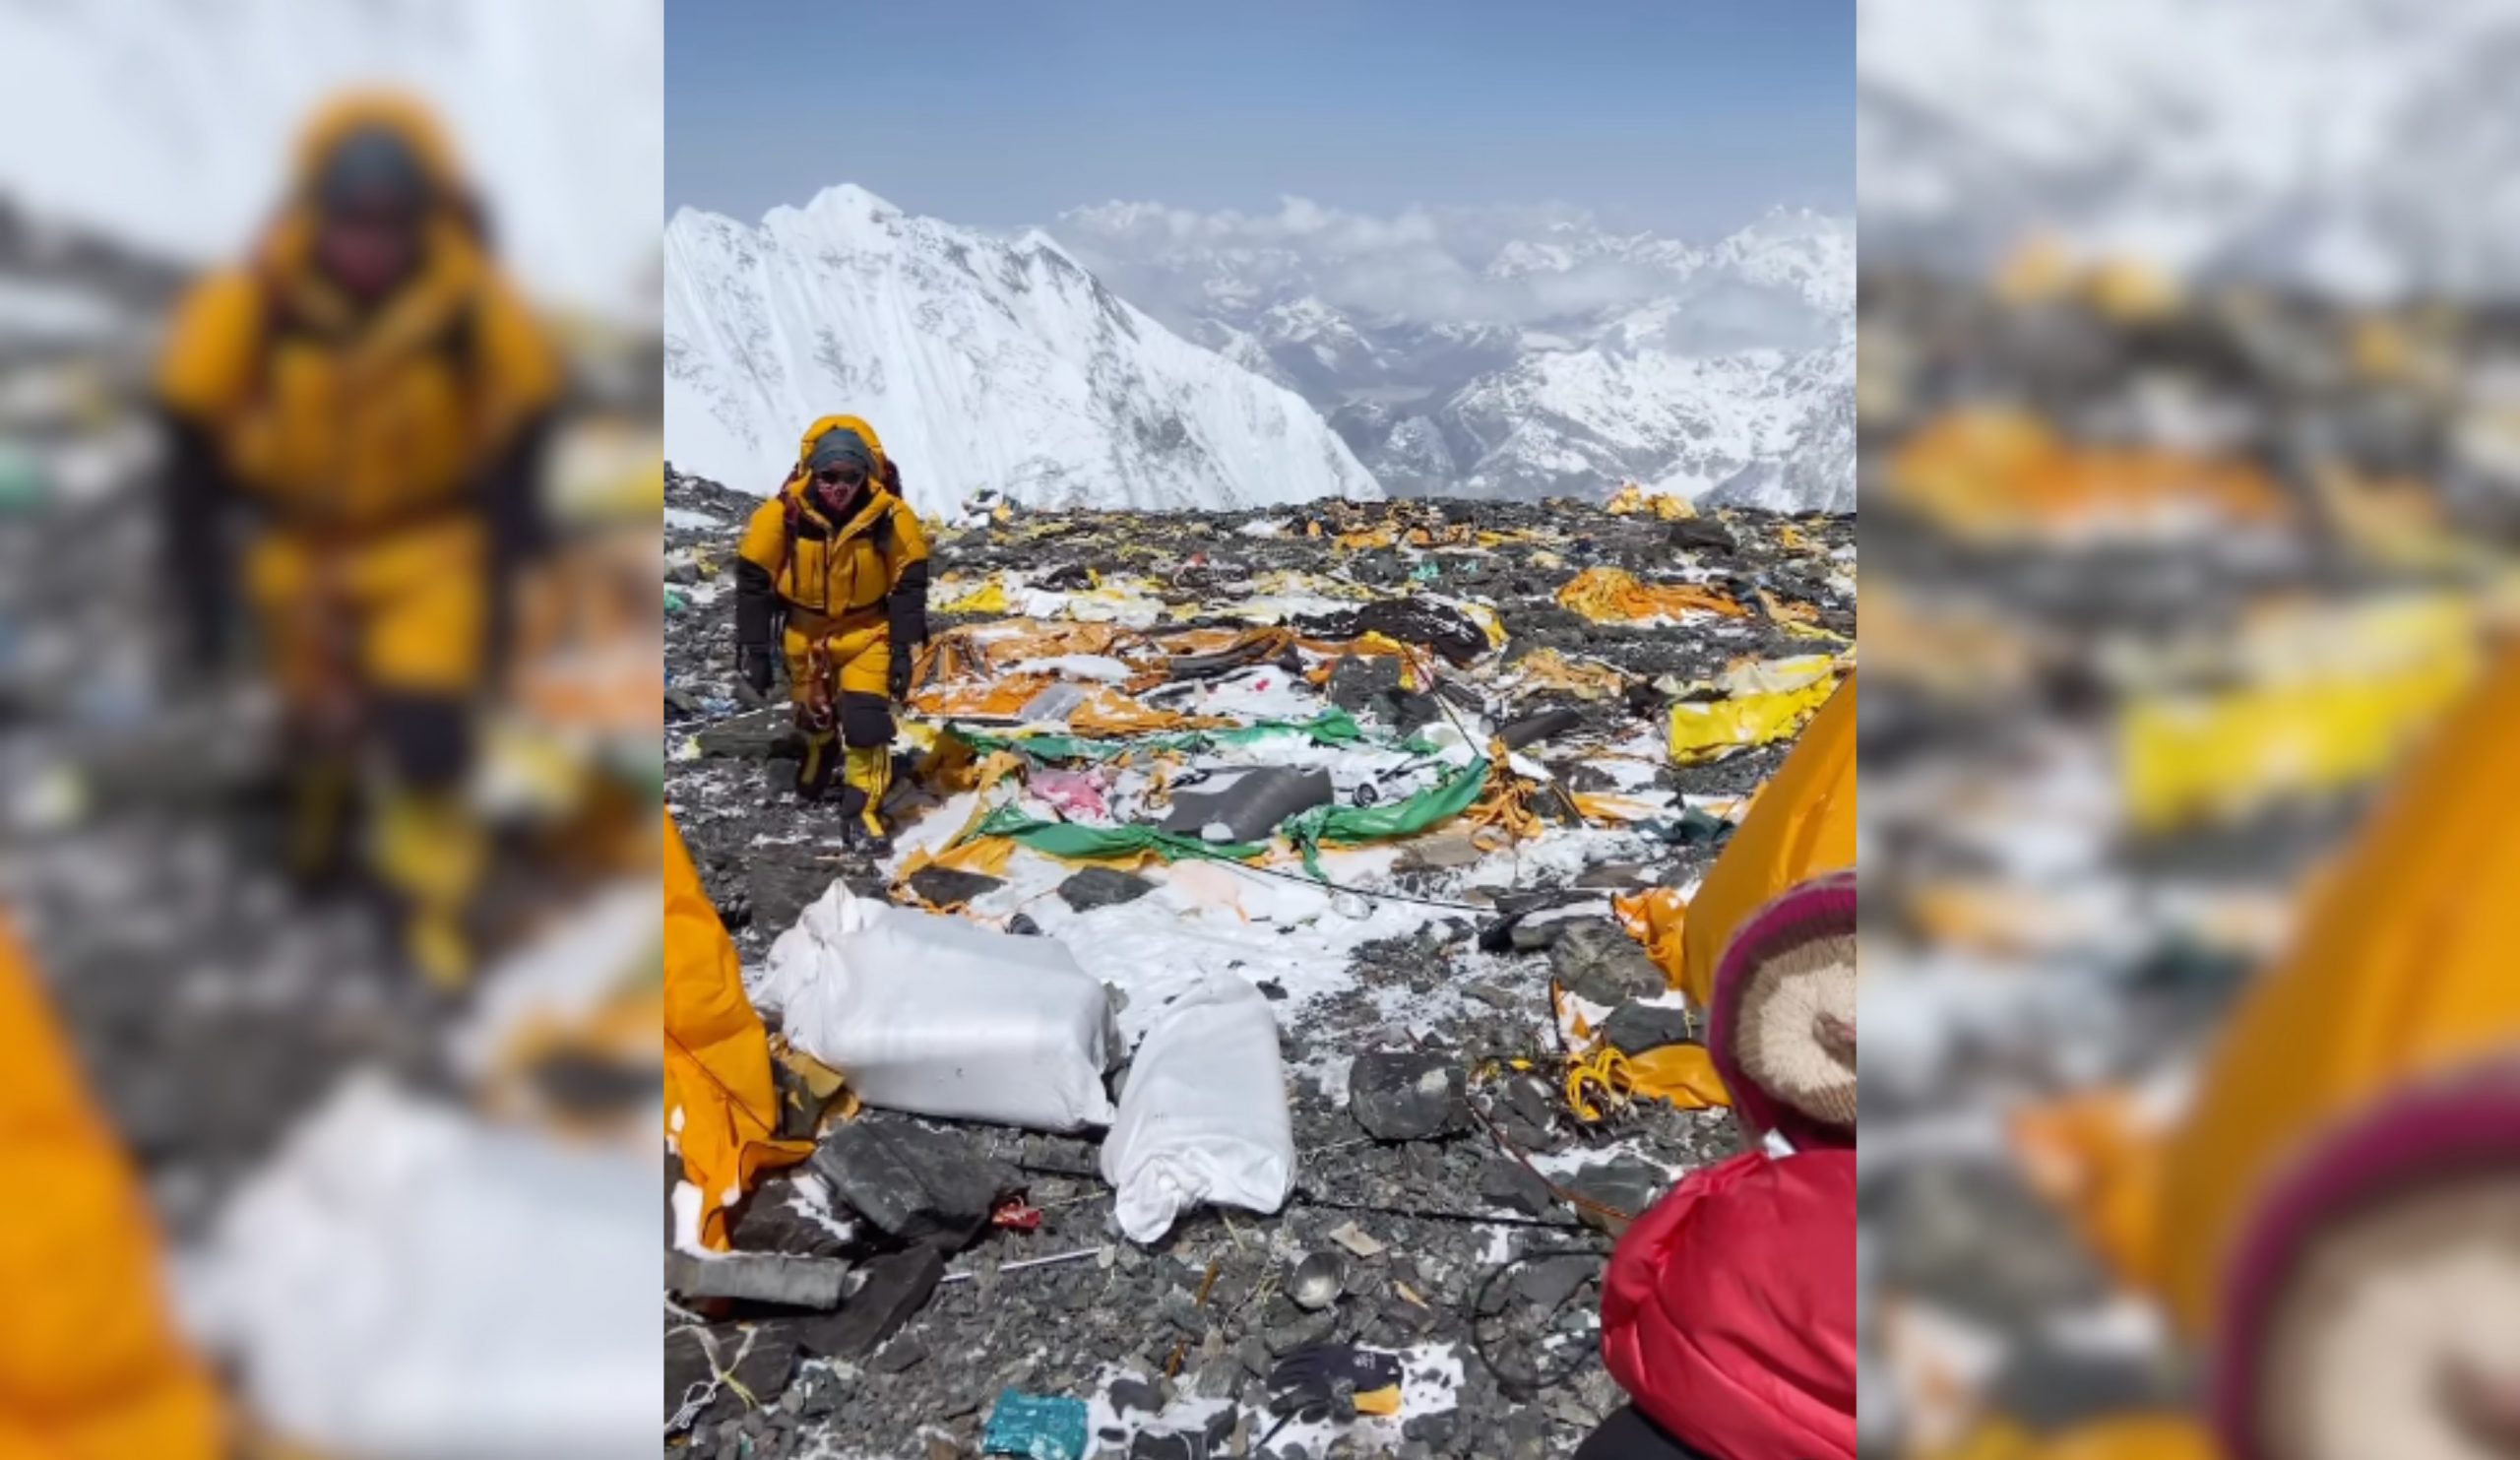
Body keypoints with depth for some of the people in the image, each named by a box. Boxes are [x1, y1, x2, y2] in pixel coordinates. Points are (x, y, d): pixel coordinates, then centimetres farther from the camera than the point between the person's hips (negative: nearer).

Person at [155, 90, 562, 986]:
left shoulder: (485, 319, -23)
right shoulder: (243, 313, -23)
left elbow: (512, 462, -8)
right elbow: (193, 465, -10)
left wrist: (497, 586, -3)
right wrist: (200, 595, -6)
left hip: (429, 543, -1)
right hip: (299, 545, 1)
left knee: (426, 728, -12)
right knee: (319, 718, 13)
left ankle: (433, 889, 14)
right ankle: (323, 780, 52)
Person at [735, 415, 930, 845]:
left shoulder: (892, 518, -20)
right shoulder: (782, 516, -20)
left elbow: (908, 586, -9)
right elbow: (753, 583, -9)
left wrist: (903, 648, -10)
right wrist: (754, 648, -6)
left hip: (867, 631, -1)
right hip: (804, 633, 2)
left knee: (867, 718, -14)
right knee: (812, 713, 20)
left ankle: (863, 805, 2)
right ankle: (821, 751, 55)